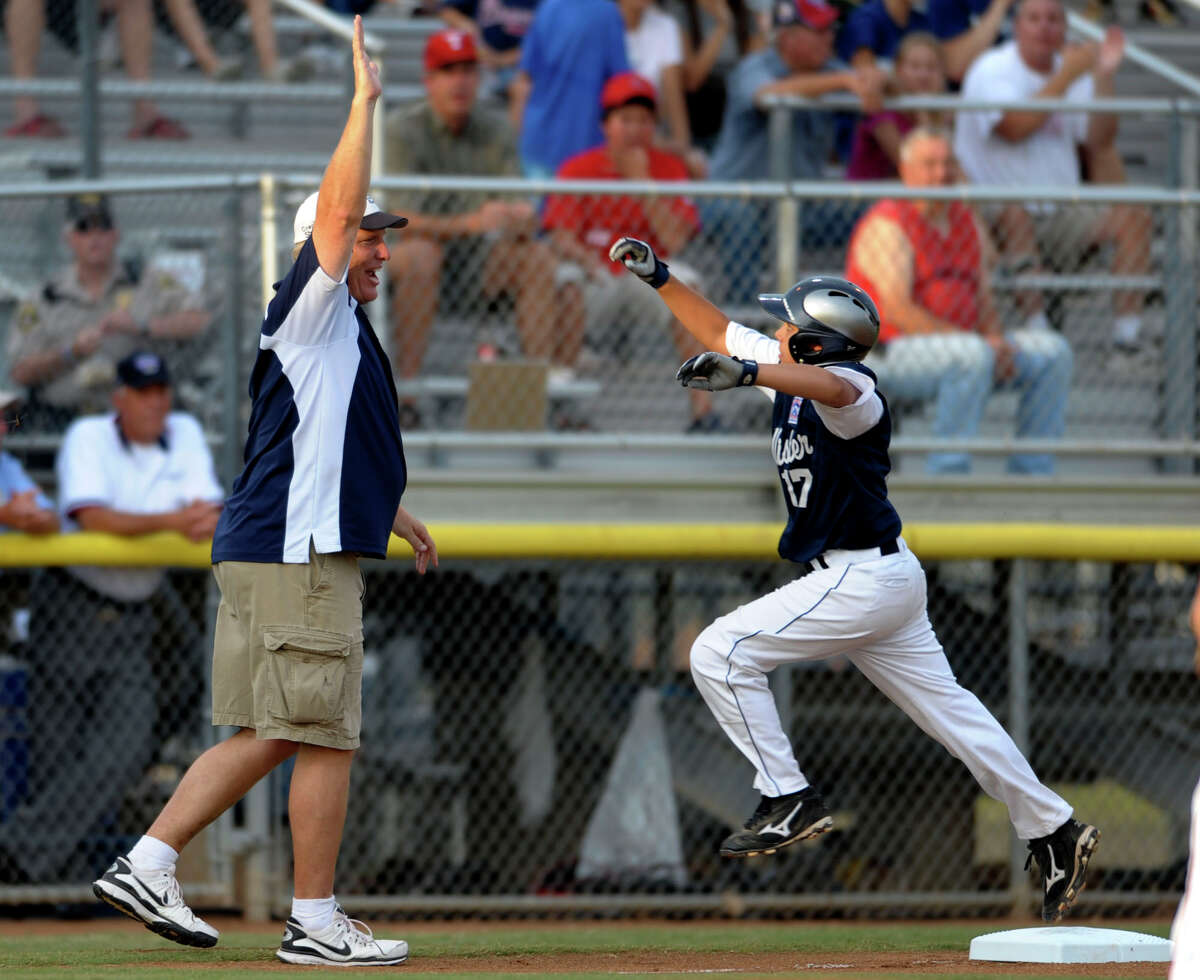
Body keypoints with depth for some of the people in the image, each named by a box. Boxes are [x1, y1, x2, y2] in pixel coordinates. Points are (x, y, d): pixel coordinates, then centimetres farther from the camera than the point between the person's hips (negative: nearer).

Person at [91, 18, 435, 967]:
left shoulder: (341, 334, 22)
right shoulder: (312, 311, -7)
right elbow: (337, 207, -20)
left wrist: (398, 516, 36)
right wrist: (365, 98, -16)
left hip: (271, 553, 10)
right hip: (299, 555, -10)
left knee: (267, 736, 10)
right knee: (325, 740, -6)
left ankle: (147, 864, 8)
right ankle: (314, 923, -3)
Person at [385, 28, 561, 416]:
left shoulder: (495, 130, 5)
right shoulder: (403, 130, -10)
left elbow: (522, 210, -1)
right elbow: (400, 218, -21)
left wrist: (522, 219, -28)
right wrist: (469, 223, -36)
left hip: (474, 256, 4)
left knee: (537, 256, -19)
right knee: (421, 256, -37)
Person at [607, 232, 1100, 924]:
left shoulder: (852, 388, -21)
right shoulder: (793, 372, 7)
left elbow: (833, 389, -47)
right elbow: (721, 333, 21)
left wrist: (745, 373, -61)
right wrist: (660, 277, 15)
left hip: (863, 581, -10)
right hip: (882, 580, 10)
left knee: (721, 654, -10)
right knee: (945, 705, 14)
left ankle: (791, 800, -8)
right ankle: (1054, 830, 18)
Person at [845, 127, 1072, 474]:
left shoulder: (966, 222, 13)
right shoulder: (888, 227, -12)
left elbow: (983, 301, 13)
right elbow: (896, 311, -21)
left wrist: (999, 342, -10)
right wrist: (974, 341, -24)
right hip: (894, 352, -8)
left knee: (1053, 352, -4)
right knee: (974, 356, -36)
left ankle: (1031, 471, -7)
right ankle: (947, 469, -31)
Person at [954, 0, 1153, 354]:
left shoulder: (1076, 71, 13)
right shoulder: (992, 70, -5)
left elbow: (1100, 141, 4)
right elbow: (1015, 128, -23)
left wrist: (1103, 76, -6)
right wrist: (1067, 77, -20)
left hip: (1059, 215, 6)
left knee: (1135, 218, -12)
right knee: (1015, 215, -38)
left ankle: (1128, 330, -17)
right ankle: (1037, 325, -38)